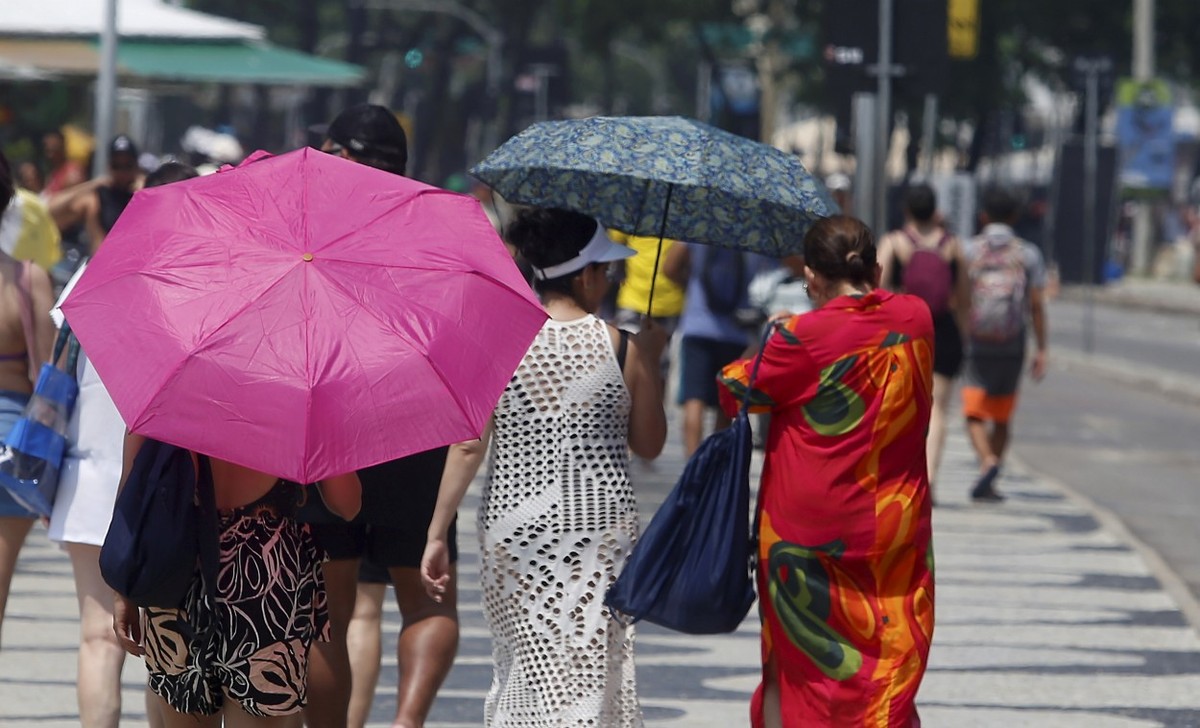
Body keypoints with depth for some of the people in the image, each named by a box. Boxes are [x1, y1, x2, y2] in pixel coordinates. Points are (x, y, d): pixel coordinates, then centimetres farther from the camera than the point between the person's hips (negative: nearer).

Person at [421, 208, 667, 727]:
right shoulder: (621, 348, -5)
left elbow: (468, 445, -6)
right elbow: (649, 445, 6)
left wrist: (437, 534, -2)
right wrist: (650, 363, 17)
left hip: (513, 525, 1)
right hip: (597, 526, -1)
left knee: (526, 657, 12)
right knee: (590, 660, 3)